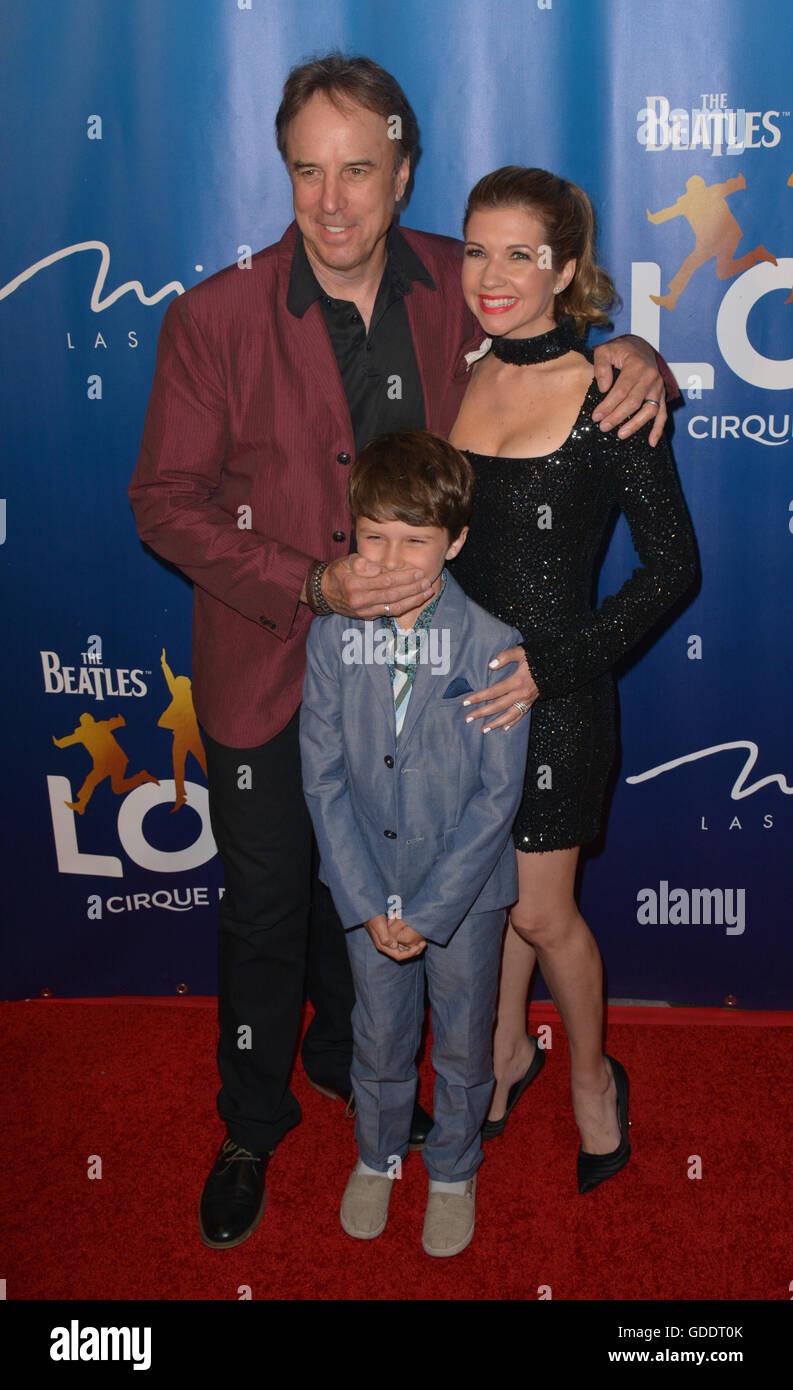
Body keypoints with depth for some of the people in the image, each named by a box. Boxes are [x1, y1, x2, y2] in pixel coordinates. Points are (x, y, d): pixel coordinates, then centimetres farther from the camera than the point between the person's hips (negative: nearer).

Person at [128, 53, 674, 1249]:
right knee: (266, 911, 13)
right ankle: (254, 1122, 39)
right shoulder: (216, 318, -18)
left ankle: (345, 1054, 52)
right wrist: (310, 586, -26)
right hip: (268, 669, -3)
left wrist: (633, 356, -14)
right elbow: (166, 501, -13)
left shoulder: (454, 289, -8)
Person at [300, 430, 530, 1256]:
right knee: (379, 1035, 20)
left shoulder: (493, 646, -18)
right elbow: (323, 778, -7)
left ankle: (453, 1171, 43)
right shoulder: (332, 636, -12)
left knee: (462, 1041, 17)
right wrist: (368, 903, -11)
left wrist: (429, 910, -15)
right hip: (369, 882, 2)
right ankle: (377, 1156, 46)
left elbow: (497, 796, -15)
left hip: (466, 885, -1)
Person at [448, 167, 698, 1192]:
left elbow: (672, 562, -12)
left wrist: (558, 664, -19)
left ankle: (593, 1076, 34)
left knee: (540, 910, 6)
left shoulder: (607, 399, -14)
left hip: (554, 693, -4)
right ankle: (507, 1048, 43)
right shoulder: (456, 378, 1)